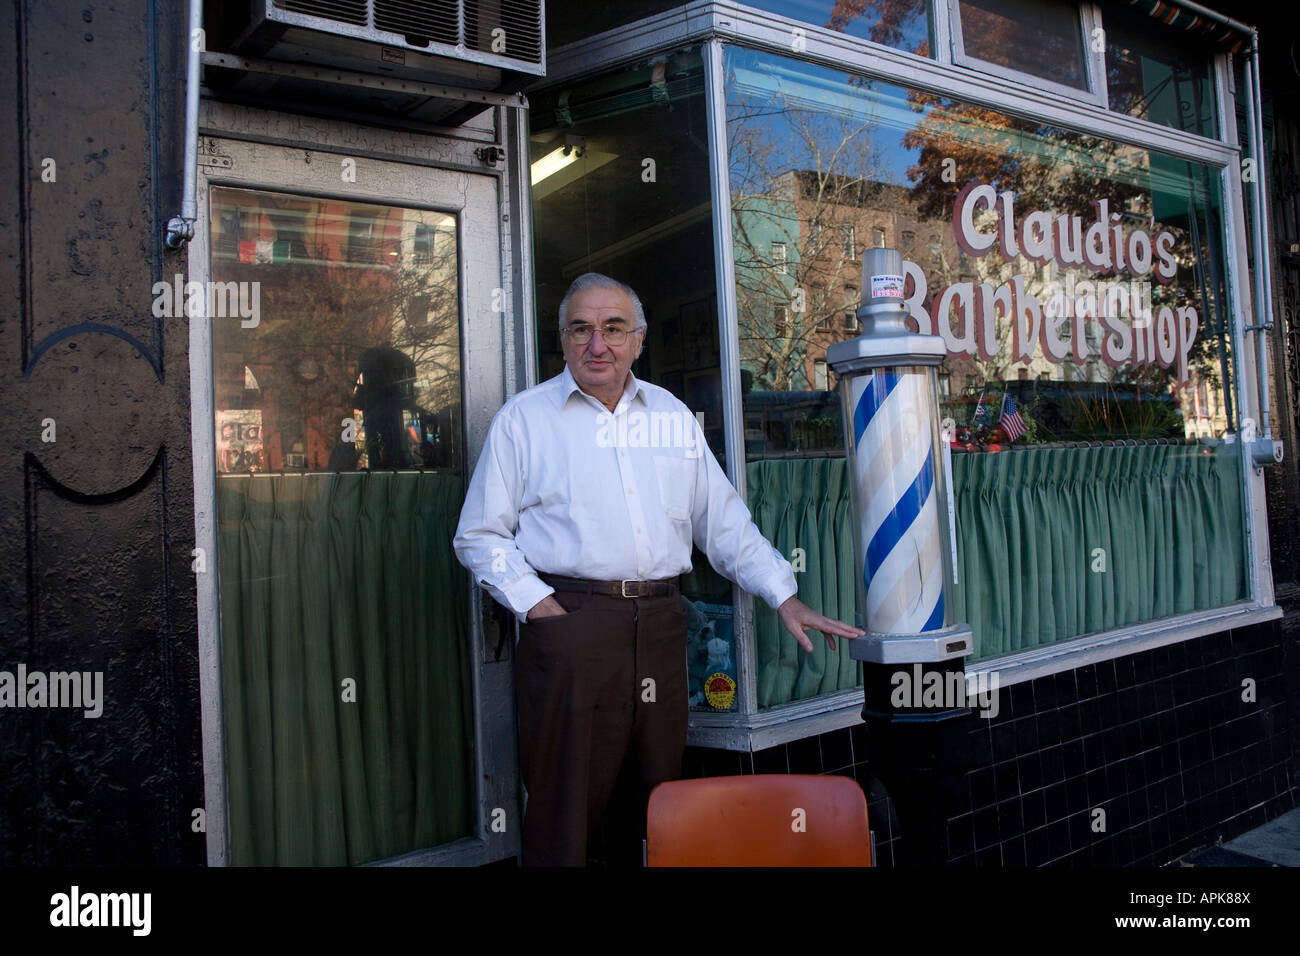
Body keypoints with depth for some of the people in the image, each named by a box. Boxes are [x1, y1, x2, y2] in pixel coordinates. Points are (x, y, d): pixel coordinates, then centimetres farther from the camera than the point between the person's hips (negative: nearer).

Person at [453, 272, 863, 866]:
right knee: (563, 814, 0)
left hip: (660, 627, 4)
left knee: (654, 810, 11)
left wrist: (785, 597, 10)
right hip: (569, 624, -3)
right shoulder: (524, 418, 5)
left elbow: (723, 520, 17)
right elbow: (480, 535, 4)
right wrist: (537, 605, -8)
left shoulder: (673, 416, 16)